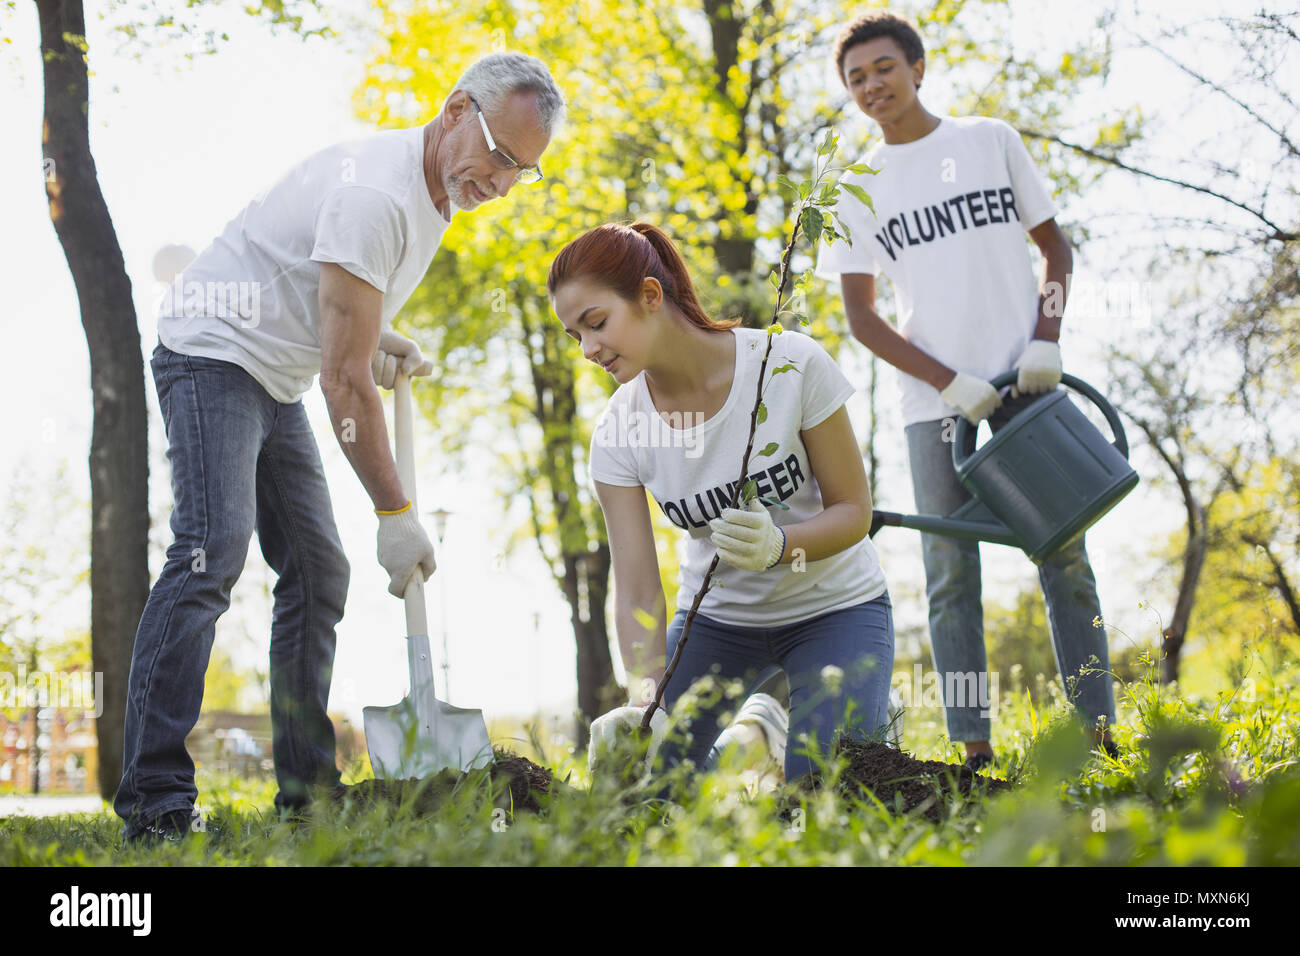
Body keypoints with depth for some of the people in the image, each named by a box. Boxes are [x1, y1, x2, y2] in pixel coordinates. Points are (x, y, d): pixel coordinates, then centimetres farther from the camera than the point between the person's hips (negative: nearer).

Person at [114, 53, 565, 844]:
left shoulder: (439, 188, 7)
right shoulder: (375, 193, -25)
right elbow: (345, 380, -27)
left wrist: (376, 337, 4)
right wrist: (396, 512, -23)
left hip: (278, 382, 10)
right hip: (215, 354, -10)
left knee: (318, 571, 6)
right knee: (214, 549, -24)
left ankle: (308, 792, 9)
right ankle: (155, 799, -28)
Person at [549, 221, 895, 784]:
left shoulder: (791, 364, -24)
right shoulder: (617, 435, -15)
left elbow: (854, 510, -15)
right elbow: (637, 595, -18)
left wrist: (779, 544, -36)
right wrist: (645, 700, -36)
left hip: (833, 606, -3)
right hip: (719, 616, 3)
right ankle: (756, 731, 21)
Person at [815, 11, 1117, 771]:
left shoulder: (991, 139, 8)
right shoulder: (860, 189, 7)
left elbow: (1054, 246, 12)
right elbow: (863, 317, 4)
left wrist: (1047, 337, -5)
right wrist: (949, 381, -9)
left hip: (1025, 383, 0)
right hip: (936, 401, 0)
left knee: (1064, 554, -2)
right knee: (951, 575, -2)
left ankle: (1099, 736, 2)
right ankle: (975, 751, 1)